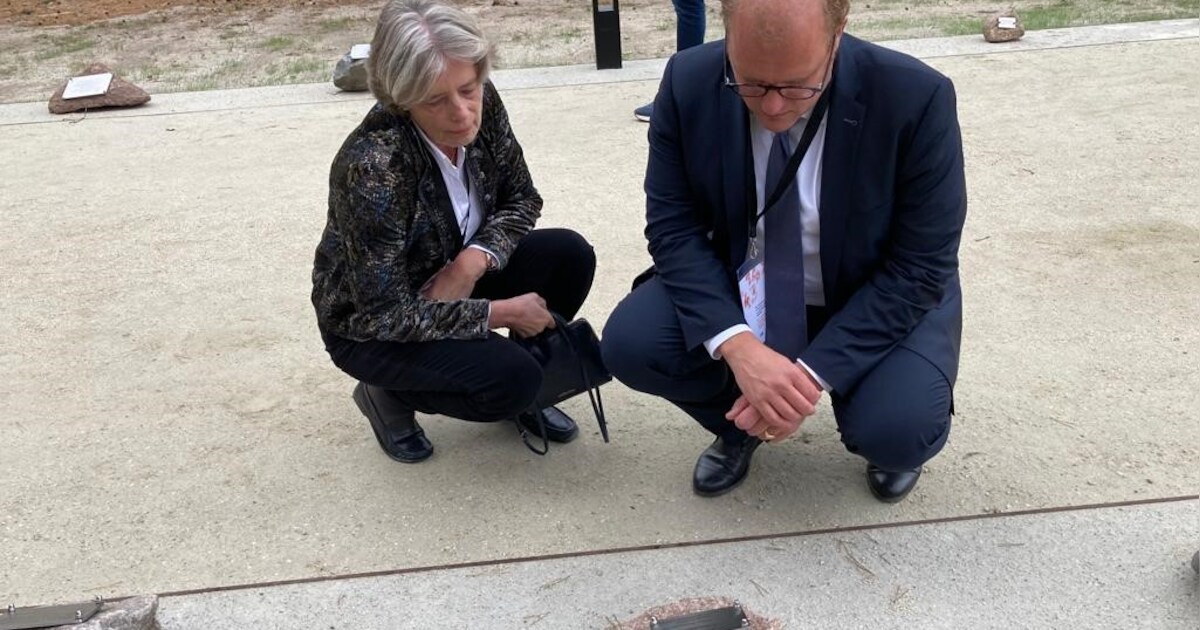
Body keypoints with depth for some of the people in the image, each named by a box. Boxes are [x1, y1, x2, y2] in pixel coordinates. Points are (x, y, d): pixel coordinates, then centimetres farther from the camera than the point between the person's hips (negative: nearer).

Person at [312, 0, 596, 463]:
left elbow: (521, 199, -2)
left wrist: (471, 262, -21)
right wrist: (503, 311, -25)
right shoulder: (373, 166, -34)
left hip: (450, 277, 6)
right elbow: (386, 315, -29)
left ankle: (527, 393, 10)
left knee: (570, 256, -14)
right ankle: (390, 393, 4)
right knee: (511, 378, -26)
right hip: (369, 326, -6)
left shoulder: (482, 105, -17)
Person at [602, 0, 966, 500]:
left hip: (883, 297, -2)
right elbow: (674, 231, -15)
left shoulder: (916, 99, -25)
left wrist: (814, 372, -29)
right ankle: (738, 423, 11)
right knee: (630, 343, -21)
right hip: (740, 290, 3)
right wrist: (738, 346, -31)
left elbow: (918, 268, -20)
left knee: (899, 431, -29)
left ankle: (876, 428, 12)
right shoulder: (689, 85, -19)